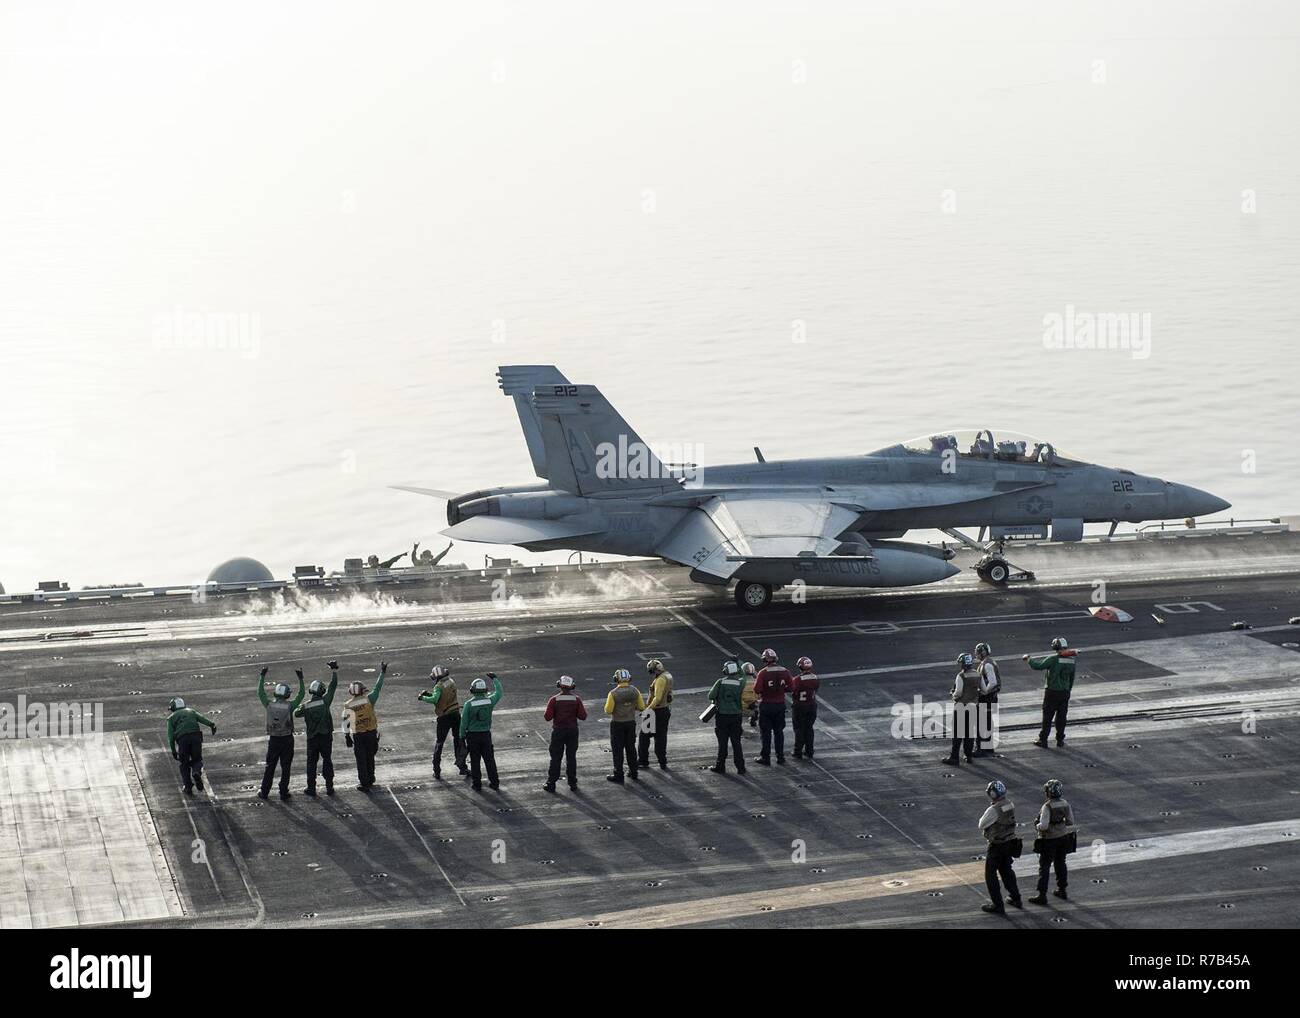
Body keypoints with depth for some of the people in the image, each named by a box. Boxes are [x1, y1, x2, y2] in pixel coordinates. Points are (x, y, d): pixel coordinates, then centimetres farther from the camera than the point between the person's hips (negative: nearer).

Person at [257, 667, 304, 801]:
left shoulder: (269, 705, -8)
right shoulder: (290, 706, -13)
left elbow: (260, 693, 6)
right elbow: (300, 695, -1)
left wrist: (262, 677, 13)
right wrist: (300, 679, 5)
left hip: (273, 740, 2)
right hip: (287, 740, -2)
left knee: (270, 766, 11)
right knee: (285, 767, 7)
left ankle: (264, 792, 14)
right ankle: (283, 792, 9)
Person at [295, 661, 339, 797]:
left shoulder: (306, 706, -9)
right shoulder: (325, 701, -12)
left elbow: (296, 714, 10)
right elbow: (333, 685, -6)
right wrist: (334, 670, 6)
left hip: (312, 738, 0)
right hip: (326, 737, 0)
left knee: (311, 762, 9)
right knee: (327, 761, 13)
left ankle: (311, 790, 11)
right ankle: (329, 788, 15)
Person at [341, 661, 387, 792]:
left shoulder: (348, 706, -8)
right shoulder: (368, 699, -9)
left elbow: (346, 723, -4)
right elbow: (377, 687, -1)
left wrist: (347, 737, 5)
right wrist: (382, 672, 7)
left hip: (357, 735, -2)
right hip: (371, 733, 2)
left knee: (361, 759, 7)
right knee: (370, 758, 17)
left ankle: (364, 783, 7)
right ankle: (370, 781, 29)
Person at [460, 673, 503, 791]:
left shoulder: (469, 704, -15)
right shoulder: (489, 701, -9)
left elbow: (464, 722, -10)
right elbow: (498, 692, 13)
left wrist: (462, 736, 3)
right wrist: (494, 679, 24)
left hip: (472, 734, -2)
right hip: (486, 734, 2)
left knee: (475, 760, 7)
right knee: (489, 759, 13)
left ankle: (477, 784, 12)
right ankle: (494, 782, 19)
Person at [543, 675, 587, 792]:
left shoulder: (554, 700, -11)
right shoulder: (577, 699, -6)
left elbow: (548, 717, -12)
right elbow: (583, 716, -8)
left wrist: (546, 711, 8)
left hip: (558, 730, -1)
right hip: (572, 730, 1)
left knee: (555, 757, 5)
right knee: (571, 757, 11)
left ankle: (551, 784, 6)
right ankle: (572, 783, 13)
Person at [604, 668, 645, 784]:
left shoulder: (613, 693, -19)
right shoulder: (635, 691, -6)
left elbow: (608, 710, -17)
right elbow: (641, 707, 0)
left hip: (617, 724, -4)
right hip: (631, 723, 4)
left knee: (618, 750, 5)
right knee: (631, 748, 18)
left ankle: (618, 776, 8)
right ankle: (633, 773, 26)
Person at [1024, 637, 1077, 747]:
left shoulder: (1053, 659, -17)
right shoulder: (1071, 660, 1)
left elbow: (1038, 666, -18)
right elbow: (1072, 678, 11)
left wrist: (1028, 658, -1)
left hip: (1052, 692, -5)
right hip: (1065, 692, 5)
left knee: (1047, 717, 3)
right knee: (1061, 716, 13)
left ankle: (1043, 740, 7)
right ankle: (1060, 740, 18)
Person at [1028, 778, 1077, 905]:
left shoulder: (1047, 806, -23)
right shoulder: (1065, 804, -3)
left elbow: (1043, 826, -28)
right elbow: (1071, 822, 4)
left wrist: (1038, 826, -7)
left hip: (1049, 839, -6)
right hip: (1063, 837, 6)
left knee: (1044, 866, 1)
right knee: (1060, 864, 21)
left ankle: (1042, 896, 0)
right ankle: (1062, 891, 31)